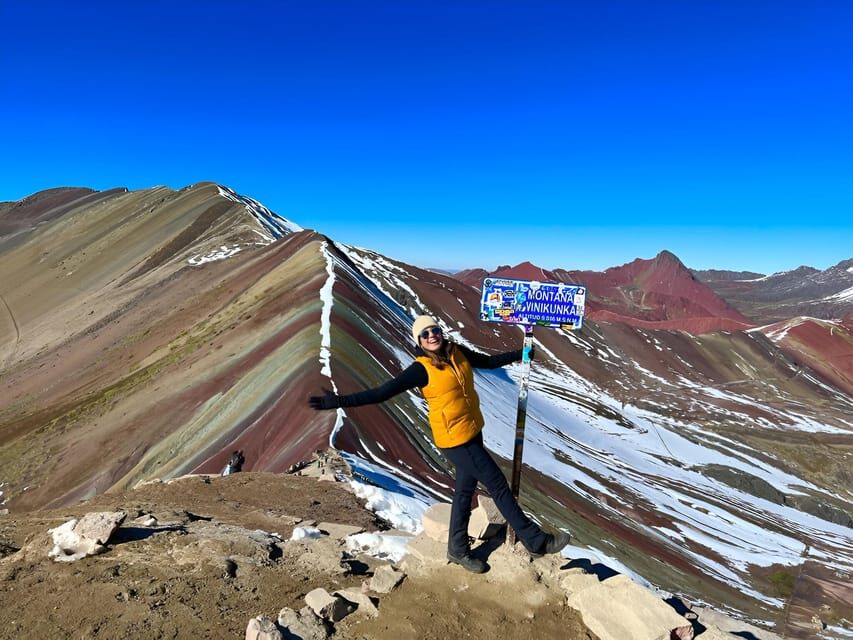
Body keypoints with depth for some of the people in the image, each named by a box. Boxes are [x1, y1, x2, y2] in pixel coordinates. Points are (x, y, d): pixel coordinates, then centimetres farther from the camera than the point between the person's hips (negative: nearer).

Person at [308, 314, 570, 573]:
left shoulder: (458, 353, -1)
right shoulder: (421, 369, -19)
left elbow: (490, 361, 16)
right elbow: (382, 392, -22)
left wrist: (520, 353, 19)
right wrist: (339, 401, -28)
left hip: (472, 432, 7)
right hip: (454, 439, -7)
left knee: (465, 489, 19)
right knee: (498, 484, 2)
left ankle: (458, 549, 38)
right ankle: (536, 541, 20)